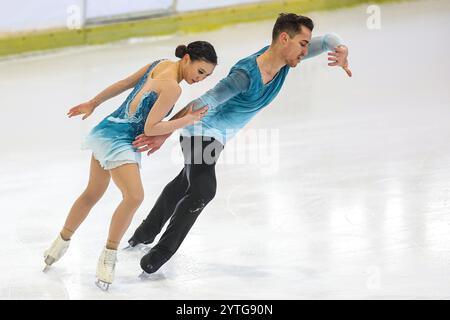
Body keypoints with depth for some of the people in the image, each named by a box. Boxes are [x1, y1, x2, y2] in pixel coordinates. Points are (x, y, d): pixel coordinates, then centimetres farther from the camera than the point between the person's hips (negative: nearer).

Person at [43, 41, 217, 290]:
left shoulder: (161, 65, 6)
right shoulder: (173, 88, -20)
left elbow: (123, 84, 17)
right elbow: (150, 128, -19)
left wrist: (94, 103, 28)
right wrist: (186, 120, -16)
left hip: (108, 130, 10)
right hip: (118, 140, -10)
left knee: (93, 193, 24)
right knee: (134, 196, -22)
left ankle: (62, 241, 40)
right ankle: (108, 255, -11)